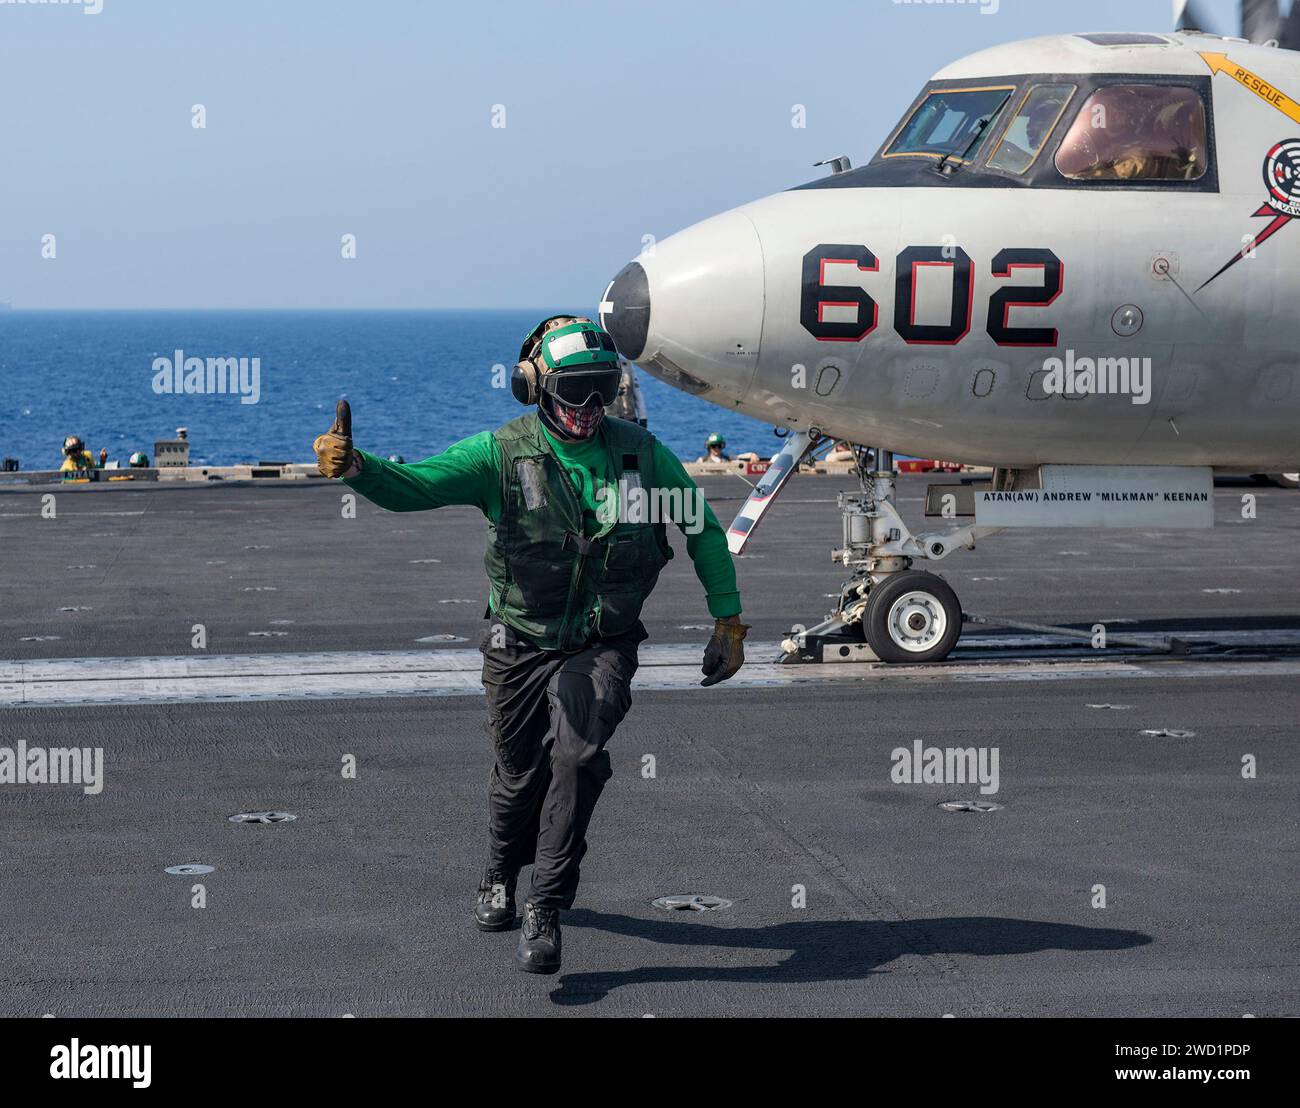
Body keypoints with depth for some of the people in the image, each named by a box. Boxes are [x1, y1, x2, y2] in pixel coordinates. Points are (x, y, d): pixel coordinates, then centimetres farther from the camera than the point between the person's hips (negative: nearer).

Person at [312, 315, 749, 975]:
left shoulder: (641, 454, -2)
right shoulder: (502, 454, -9)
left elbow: (704, 531, 10)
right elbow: (412, 487, -20)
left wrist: (728, 620, 8)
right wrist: (354, 467, -40)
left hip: (602, 648, 0)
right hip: (520, 647, 0)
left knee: (577, 755, -23)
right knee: (521, 774, 12)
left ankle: (545, 912, -15)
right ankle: (501, 876, 45)